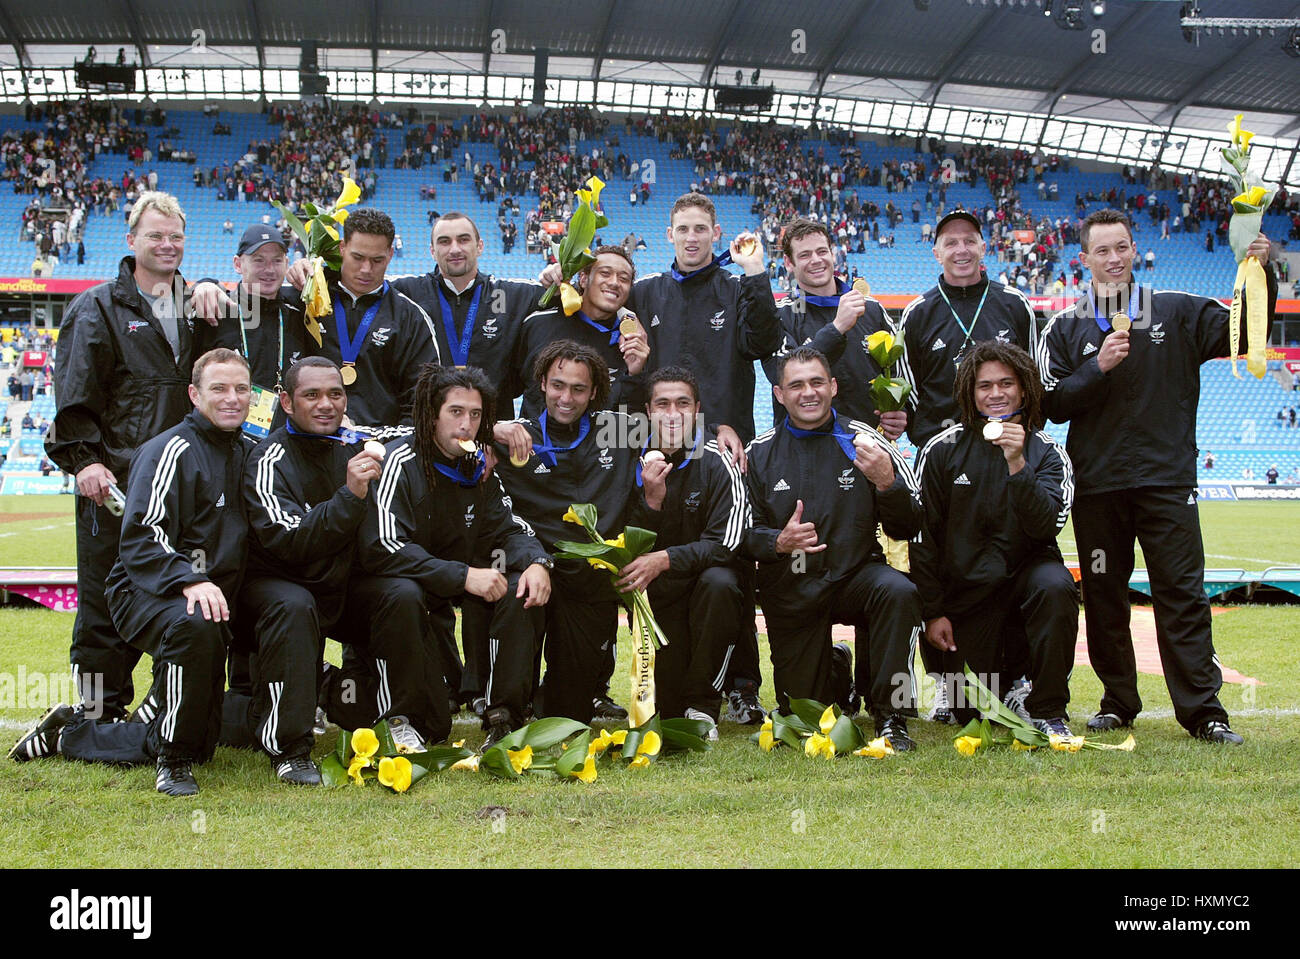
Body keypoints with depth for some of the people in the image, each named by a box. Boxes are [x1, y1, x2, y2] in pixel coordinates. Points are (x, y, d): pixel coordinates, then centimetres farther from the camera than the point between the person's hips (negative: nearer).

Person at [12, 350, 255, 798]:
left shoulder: (249, 452, 12)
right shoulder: (171, 450, -12)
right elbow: (141, 538, -22)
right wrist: (190, 581, -36)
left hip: (210, 600, 8)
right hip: (144, 593, -8)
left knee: (200, 742, 6)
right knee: (193, 625, -44)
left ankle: (67, 733, 25)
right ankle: (173, 761, -24)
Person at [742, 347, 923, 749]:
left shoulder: (863, 442, -4)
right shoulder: (760, 453, -1)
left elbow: (907, 529, -4)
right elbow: (744, 534, -1)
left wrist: (888, 483, -24)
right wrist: (778, 542, -23)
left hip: (855, 575, -1)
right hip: (790, 591, 1)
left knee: (899, 592, -36)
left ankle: (891, 717, -21)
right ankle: (836, 669, 43)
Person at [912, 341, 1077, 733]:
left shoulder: (1047, 453, -3)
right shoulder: (942, 450, -4)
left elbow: (1047, 525, -20)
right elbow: (922, 537, 0)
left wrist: (1017, 465, -30)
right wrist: (933, 612, -3)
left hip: (1026, 568, 0)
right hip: (965, 589, 0)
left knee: (1055, 585, -36)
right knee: (971, 712, -7)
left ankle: (1048, 711, -17)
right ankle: (1006, 671, 32)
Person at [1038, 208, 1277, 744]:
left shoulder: (1178, 312, 8)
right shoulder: (1066, 329, 8)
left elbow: (1241, 334, -1)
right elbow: (1053, 403, 0)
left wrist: (1259, 276, -15)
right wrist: (1098, 367, -14)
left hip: (1167, 479, -1)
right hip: (1096, 486, 1)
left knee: (1182, 593, -3)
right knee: (1104, 598, 6)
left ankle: (1202, 710, 0)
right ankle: (1118, 703, 17)